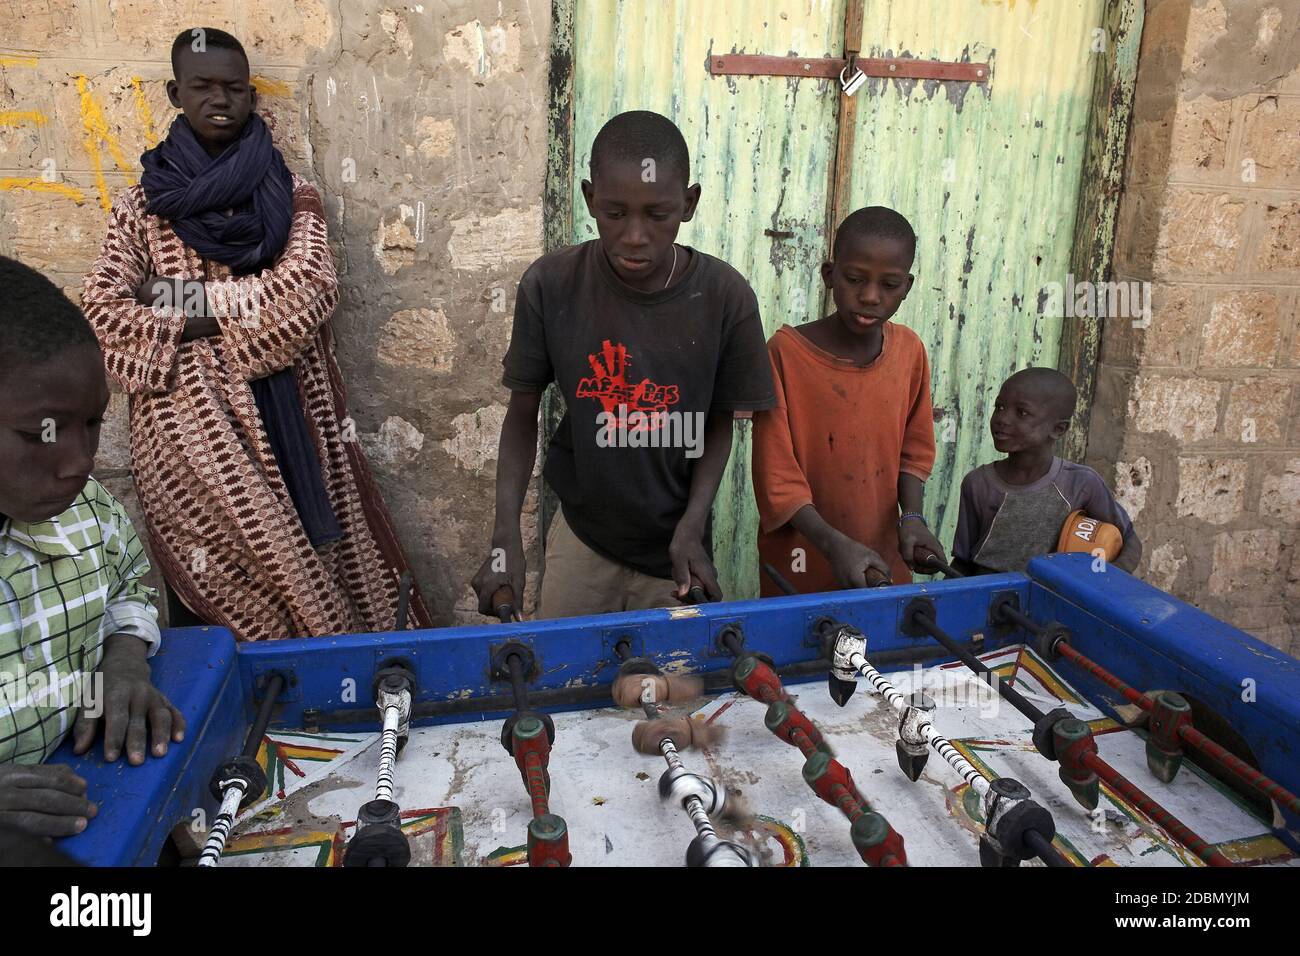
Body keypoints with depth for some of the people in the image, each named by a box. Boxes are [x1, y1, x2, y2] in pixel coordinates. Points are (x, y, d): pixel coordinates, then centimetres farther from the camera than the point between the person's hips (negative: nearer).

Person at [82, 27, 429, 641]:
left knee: (311, 556, -3)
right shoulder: (142, 205, 11)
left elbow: (306, 291, -6)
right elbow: (101, 311, 1)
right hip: (189, 417, 0)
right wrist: (244, 313, -8)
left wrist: (187, 298, -6)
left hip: (281, 411, 1)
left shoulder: (291, 195, 10)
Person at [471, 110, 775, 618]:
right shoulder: (550, 285, -15)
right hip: (582, 532, 0)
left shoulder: (725, 297, -15)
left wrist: (691, 528, -13)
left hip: (672, 543, 0)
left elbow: (720, 422, -2)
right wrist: (506, 537, -13)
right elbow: (523, 413, -4)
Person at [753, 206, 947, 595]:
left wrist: (911, 516, -9)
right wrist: (835, 544, -27)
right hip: (802, 568, -4)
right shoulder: (786, 352, -16)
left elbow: (913, 450, 8)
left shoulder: (909, 350, -2)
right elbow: (778, 480, -16)